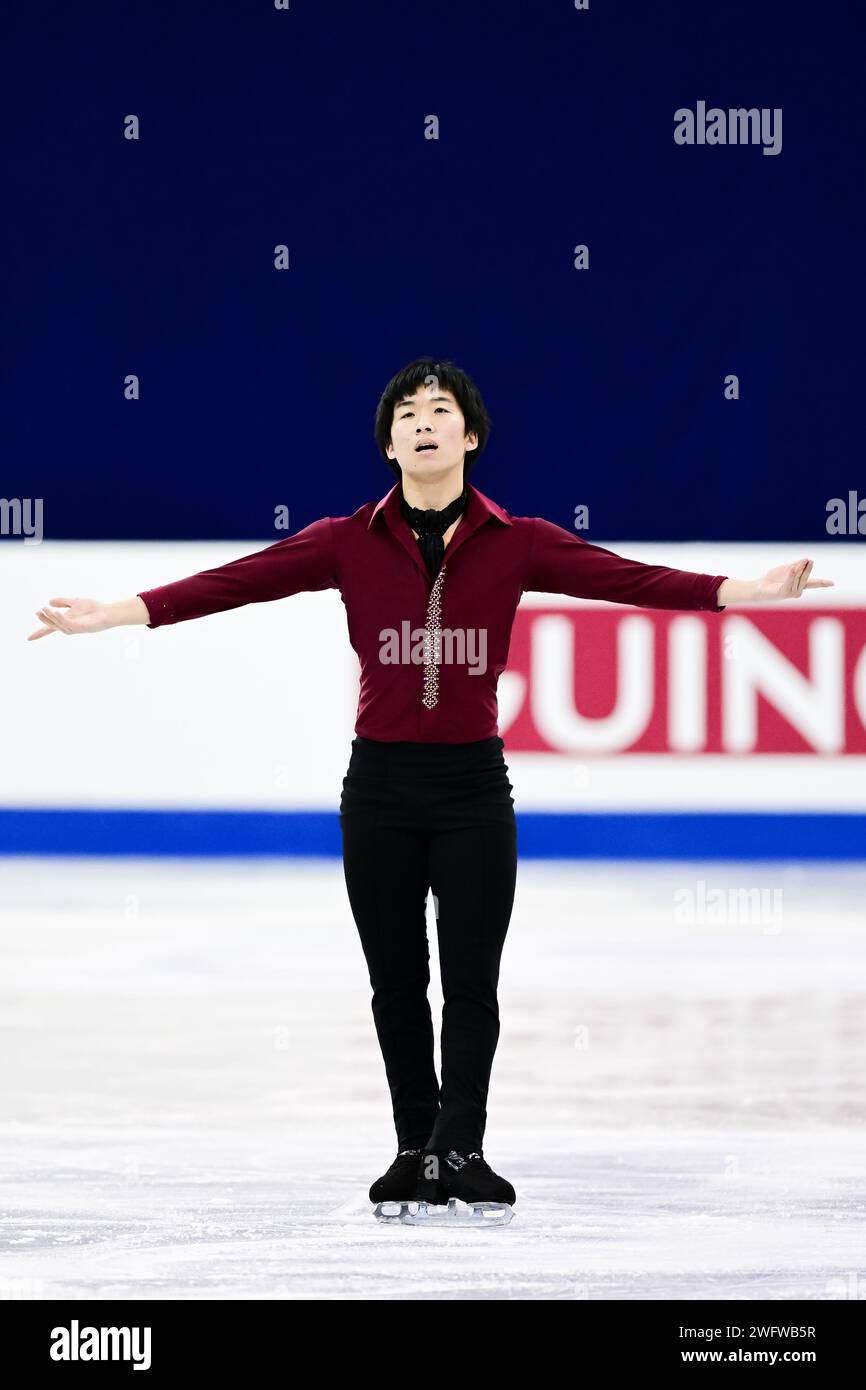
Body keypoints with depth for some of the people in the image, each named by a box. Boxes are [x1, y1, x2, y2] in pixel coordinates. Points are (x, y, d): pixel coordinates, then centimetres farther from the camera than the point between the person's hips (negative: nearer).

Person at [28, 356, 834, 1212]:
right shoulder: (350, 542, 0)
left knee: (470, 982, -2)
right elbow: (237, 581, -6)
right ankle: (415, 1148, 20)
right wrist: (113, 614, -15)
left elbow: (626, 578, -10)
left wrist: (748, 592, -23)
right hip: (379, 786, 1)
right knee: (396, 981, 9)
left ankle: (459, 1150, 0)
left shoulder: (515, 544, -1)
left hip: (472, 787, -1)